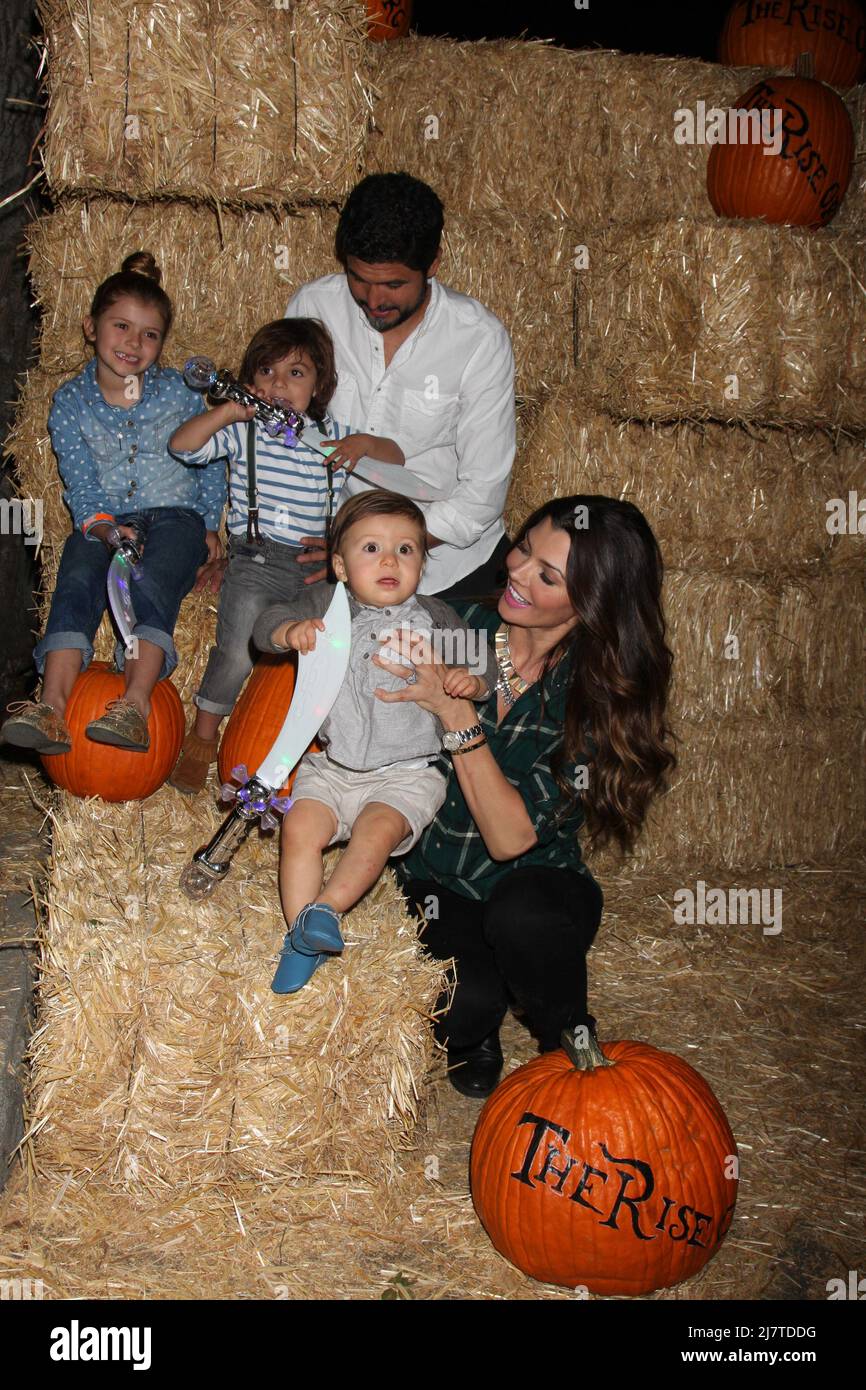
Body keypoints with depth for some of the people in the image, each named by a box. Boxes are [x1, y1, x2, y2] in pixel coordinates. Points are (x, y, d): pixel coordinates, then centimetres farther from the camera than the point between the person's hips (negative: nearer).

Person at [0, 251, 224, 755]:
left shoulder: (179, 391, 5)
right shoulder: (71, 402, 7)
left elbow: (210, 463, 11)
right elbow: (80, 486, 3)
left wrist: (209, 526, 3)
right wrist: (103, 527, -15)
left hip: (175, 516, -1)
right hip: (104, 522, 2)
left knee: (151, 583, -33)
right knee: (77, 582, -29)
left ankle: (136, 704, -47)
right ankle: (52, 706, -42)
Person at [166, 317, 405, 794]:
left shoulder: (332, 434, 9)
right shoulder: (243, 430, 3)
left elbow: (396, 458, 10)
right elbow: (181, 445, -6)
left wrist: (365, 444, -11)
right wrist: (229, 411, -13)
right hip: (255, 562, -2)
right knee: (238, 654, -16)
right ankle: (202, 737, 6)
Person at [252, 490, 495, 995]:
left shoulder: (434, 618, 3)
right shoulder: (327, 603, 5)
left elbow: (484, 662, 6)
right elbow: (266, 625, 2)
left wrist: (471, 680, -19)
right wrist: (291, 631, -22)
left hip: (406, 772, -1)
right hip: (332, 764, 2)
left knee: (377, 830, -28)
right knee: (300, 828, -18)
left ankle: (325, 911, -22)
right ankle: (302, 940, -10)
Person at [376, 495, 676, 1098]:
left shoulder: (599, 694, -15)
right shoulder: (461, 625, -8)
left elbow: (511, 837, -23)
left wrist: (456, 714, -30)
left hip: (535, 882, -1)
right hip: (434, 878, 1)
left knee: (522, 921, -37)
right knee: (463, 1004, -29)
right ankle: (474, 1033, 11)